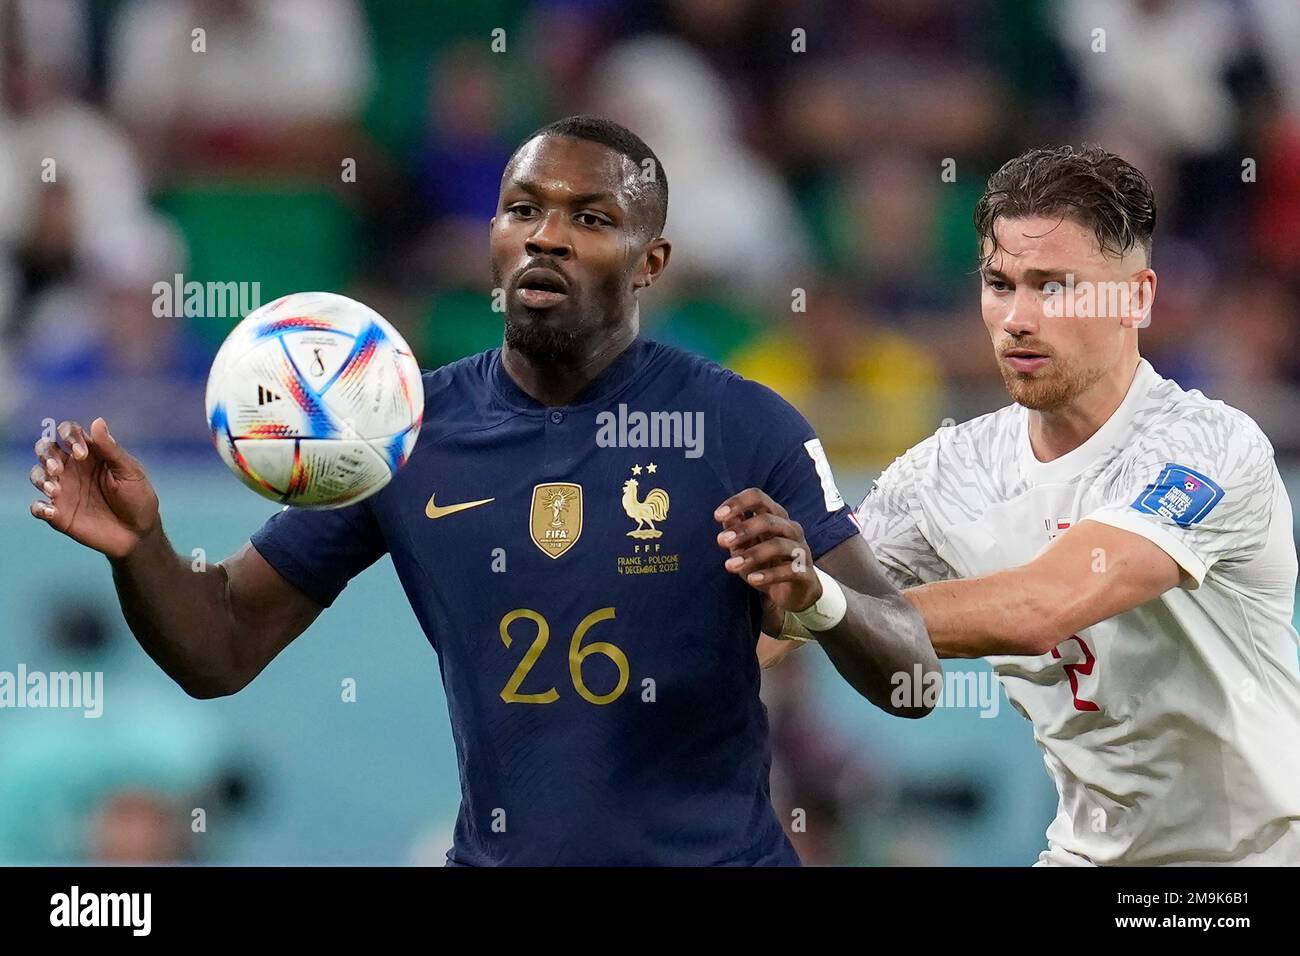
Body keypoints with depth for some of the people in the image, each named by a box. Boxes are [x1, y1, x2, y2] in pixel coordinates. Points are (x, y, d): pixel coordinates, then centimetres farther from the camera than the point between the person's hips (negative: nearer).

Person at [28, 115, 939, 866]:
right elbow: (223, 649, 2)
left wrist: (816, 597, -34)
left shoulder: (745, 427, -11)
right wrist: (140, 549, -18)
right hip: (498, 851, 2)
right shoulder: (405, 432, -4)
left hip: (715, 850, -2)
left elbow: (913, 680, -13)